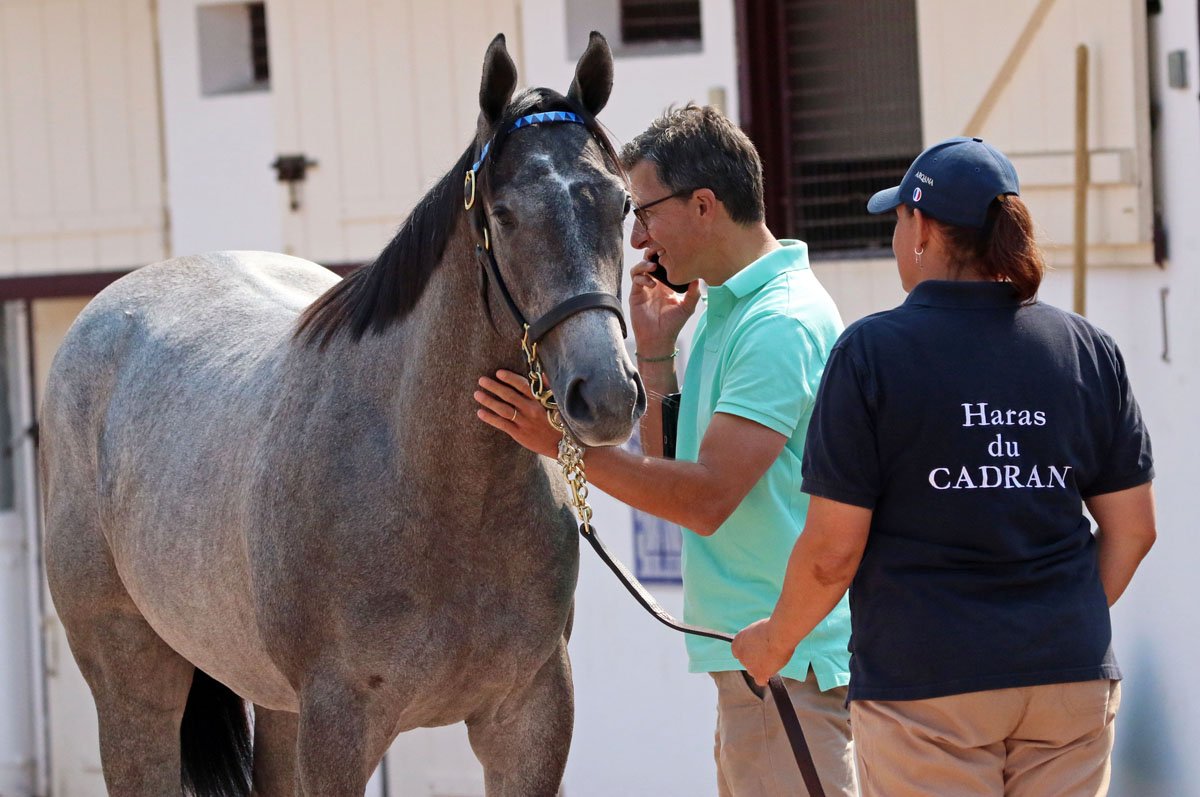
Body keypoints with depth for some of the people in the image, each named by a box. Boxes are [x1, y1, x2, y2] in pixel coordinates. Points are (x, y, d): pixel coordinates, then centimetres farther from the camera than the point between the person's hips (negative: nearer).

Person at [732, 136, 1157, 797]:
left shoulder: (872, 351, -9)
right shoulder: (1089, 350, 4)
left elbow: (833, 550, -9)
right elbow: (1132, 528, 7)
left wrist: (774, 640, 8)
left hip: (924, 682, -4)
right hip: (1073, 677, 4)